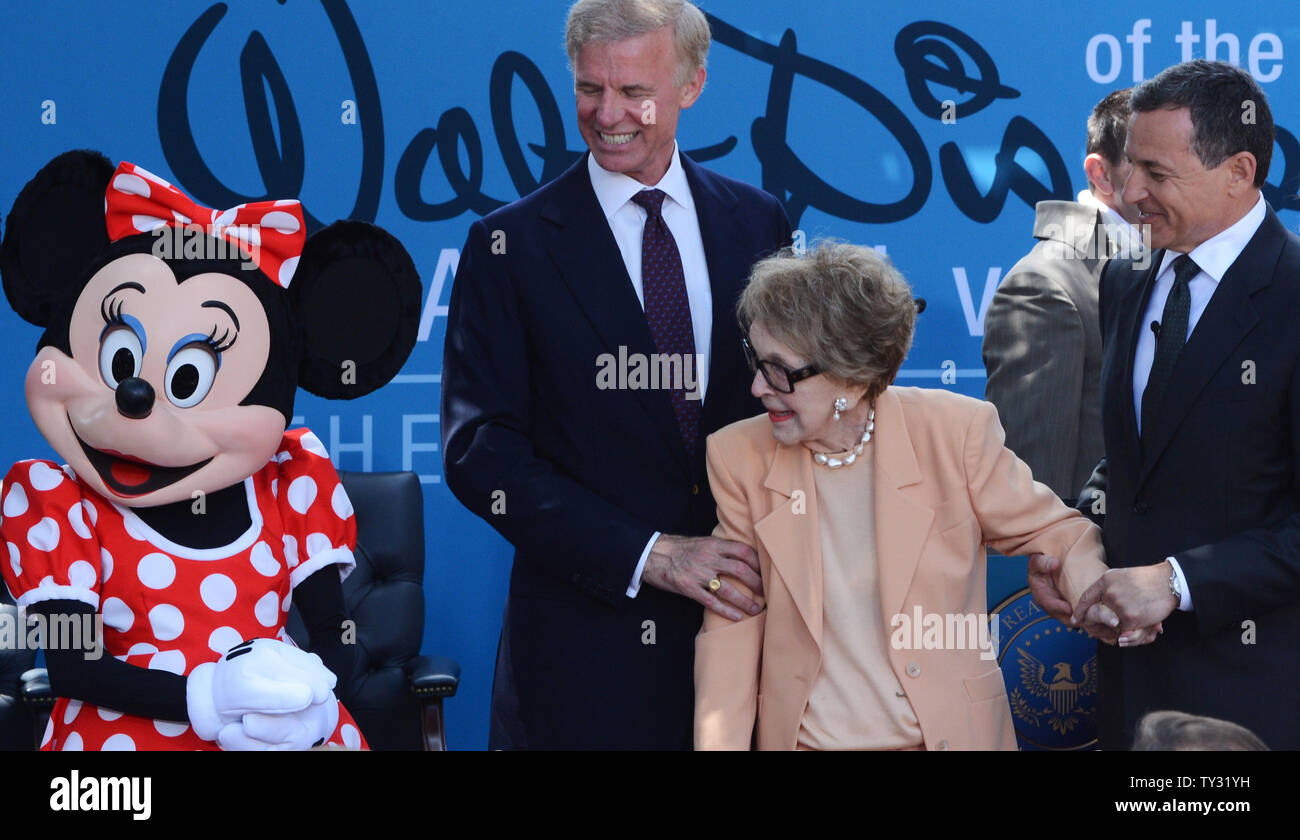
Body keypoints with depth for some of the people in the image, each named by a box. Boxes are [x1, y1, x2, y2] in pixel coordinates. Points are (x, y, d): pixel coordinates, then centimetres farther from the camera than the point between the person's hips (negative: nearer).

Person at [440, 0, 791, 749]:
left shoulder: (759, 224, 6)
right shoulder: (511, 245, -3)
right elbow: (479, 450, -8)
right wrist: (649, 555, -15)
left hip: (741, 611, 3)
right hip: (587, 639, -2)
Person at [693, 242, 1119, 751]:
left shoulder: (955, 432, -12)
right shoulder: (739, 457, -6)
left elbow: (1047, 531, 0)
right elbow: (733, 627, -1)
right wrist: (718, 743, -10)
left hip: (951, 730, 1)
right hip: (804, 738, -1)